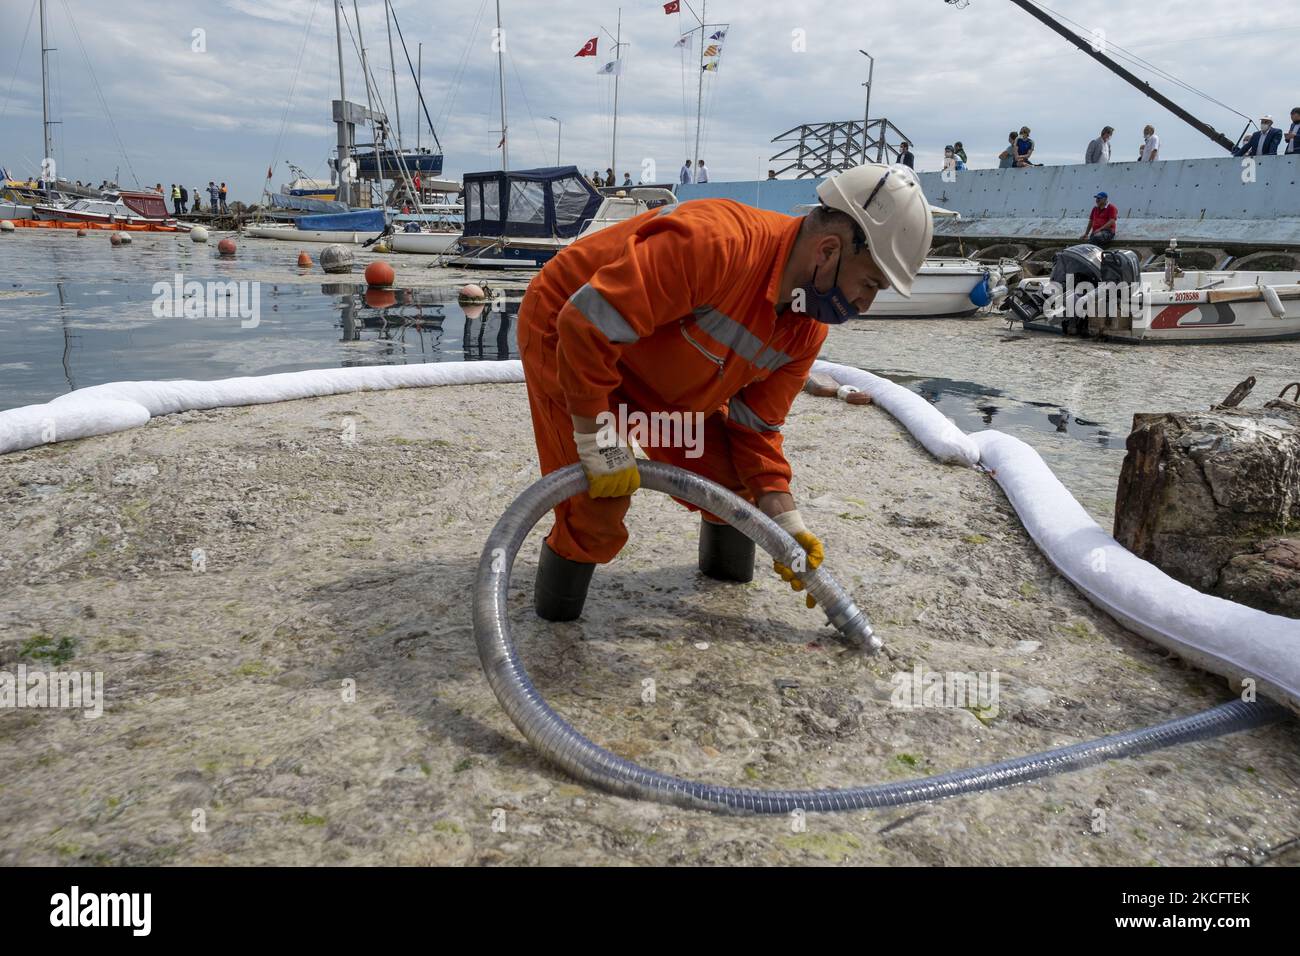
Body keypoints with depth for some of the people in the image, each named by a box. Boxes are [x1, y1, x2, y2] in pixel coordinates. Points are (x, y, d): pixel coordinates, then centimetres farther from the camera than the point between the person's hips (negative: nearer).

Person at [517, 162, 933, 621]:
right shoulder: (715, 243, -39)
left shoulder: (807, 327, -10)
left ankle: (726, 564, 36)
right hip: (564, 331, -7)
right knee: (598, 504, -15)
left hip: (654, 358, 7)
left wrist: (785, 523, -8)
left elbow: (756, 425, 0)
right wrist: (599, 445, -30)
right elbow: (587, 323, -38)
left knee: (730, 479, 6)